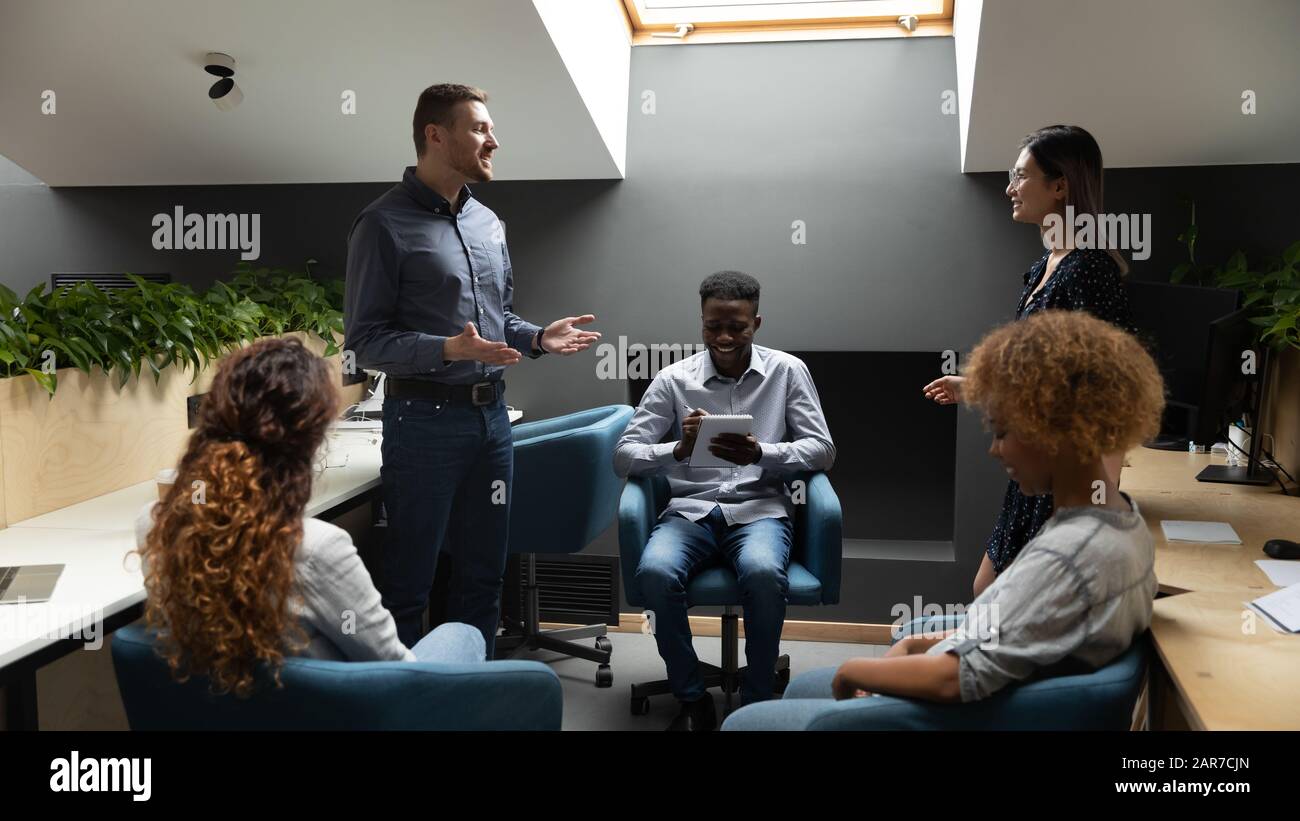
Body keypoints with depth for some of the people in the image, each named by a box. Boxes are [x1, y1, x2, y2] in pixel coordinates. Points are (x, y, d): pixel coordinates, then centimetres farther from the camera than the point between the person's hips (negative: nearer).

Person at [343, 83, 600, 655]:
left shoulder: (487, 222, 14)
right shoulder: (384, 225, -8)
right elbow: (364, 340, -12)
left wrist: (539, 338, 3)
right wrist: (449, 349, -25)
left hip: (491, 414, 7)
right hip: (425, 417, -7)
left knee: (482, 576, 16)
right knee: (409, 583, 3)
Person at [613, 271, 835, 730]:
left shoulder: (787, 371, 5)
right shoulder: (674, 379, 5)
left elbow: (822, 450, 1)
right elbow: (624, 456, 1)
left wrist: (759, 453, -19)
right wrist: (681, 449, -19)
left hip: (760, 508, -1)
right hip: (691, 509, 1)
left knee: (763, 572, -35)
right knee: (655, 572, -32)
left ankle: (757, 701, -11)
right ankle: (692, 699, -8)